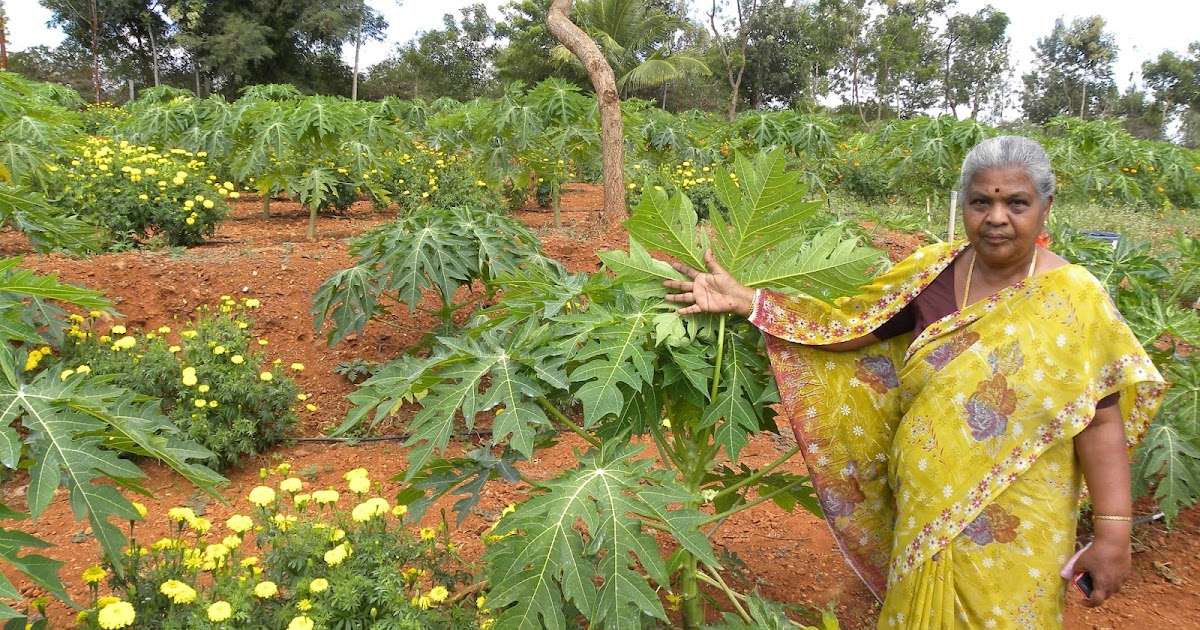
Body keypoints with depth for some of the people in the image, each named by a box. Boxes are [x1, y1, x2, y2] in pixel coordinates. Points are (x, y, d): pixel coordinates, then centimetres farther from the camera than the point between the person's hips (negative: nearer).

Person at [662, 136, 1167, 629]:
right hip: (924, 515, 3)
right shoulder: (932, 272, -5)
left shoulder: (1073, 299, -11)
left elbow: (1100, 420, -11)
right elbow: (849, 327, -5)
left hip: (1013, 529, -3)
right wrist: (745, 301, -12)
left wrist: (1113, 532, -12)